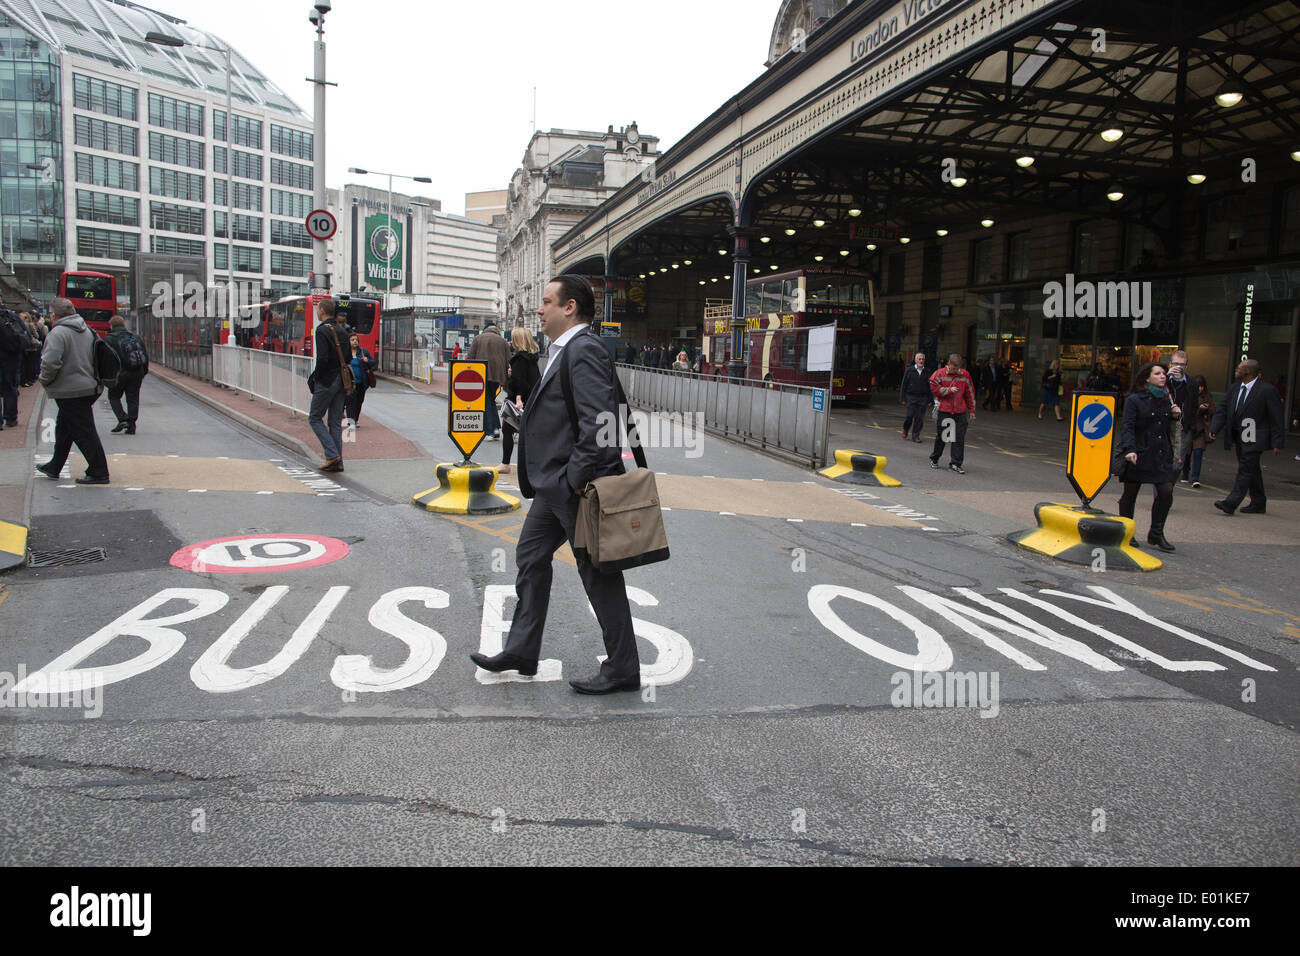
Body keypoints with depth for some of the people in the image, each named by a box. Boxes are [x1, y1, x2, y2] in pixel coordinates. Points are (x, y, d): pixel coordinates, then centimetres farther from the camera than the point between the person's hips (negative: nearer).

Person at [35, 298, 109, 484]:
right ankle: (54, 468, 32)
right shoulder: (86, 330, 10)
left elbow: (50, 363, -24)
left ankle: (99, 473, -2)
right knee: (64, 427, 21)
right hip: (88, 387, 9)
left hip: (69, 391, -9)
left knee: (83, 431, -5)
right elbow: (95, 358, 18)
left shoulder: (57, 333, -17)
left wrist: (44, 379, -7)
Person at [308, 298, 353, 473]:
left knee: (315, 418, 5)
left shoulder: (322, 330, -12)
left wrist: (316, 375, -6)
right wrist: (342, 373, 15)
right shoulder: (342, 330, 12)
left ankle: (332, 455, -7)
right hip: (342, 380, 7)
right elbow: (349, 357, 13)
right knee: (336, 422, 9)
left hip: (327, 380, -7)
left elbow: (322, 358, -20)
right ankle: (337, 462, 7)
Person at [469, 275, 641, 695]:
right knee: (531, 556, 17)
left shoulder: (584, 350, -17)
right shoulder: (565, 351, 15)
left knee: (599, 573, -1)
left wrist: (576, 479, -23)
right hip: (555, 486, 11)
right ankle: (521, 652, 29)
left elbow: (598, 421, -26)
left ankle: (622, 669, 12)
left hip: (578, 486, -11)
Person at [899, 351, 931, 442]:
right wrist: (902, 398, -1)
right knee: (909, 415, -7)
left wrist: (929, 400, 7)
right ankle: (905, 429, 22)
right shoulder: (909, 370, 4)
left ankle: (915, 436, 10)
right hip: (911, 397, -2)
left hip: (923, 398, 2)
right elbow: (903, 385, 5)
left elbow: (930, 387, 12)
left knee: (919, 419, 0)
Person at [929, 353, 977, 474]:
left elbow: (970, 393, 11)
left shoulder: (965, 375, 6)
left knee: (959, 437, -2)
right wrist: (949, 390, -14)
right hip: (944, 410, -2)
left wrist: (972, 410, 11)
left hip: (960, 411, 2)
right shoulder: (940, 374, -1)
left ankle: (956, 463, 3)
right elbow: (933, 388, -8)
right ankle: (934, 459, 26)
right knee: (941, 436, 7)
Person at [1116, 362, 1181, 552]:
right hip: (1139, 454, -5)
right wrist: (1129, 449, -26)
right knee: (1130, 493, 4)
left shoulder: (1166, 399, 13)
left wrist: (1176, 416, 2)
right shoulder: (1134, 399, -6)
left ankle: (1156, 534, 13)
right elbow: (1127, 427, -13)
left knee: (1166, 491, -2)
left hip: (1162, 454, 5)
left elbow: (1171, 427, 24)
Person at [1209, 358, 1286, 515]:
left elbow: (1277, 418, -9)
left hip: (1254, 439, -7)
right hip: (1238, 436, 7)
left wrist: (1277, 442, -11)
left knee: (1245, 469, -11)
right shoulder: (1234, 389, 9)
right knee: (1252, 470, 15)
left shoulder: (1267, 390, -10)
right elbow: (1223, 410, 10)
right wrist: (1214, 429, -4)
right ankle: (1258, 504, 25)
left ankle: (1231, 503, -16)